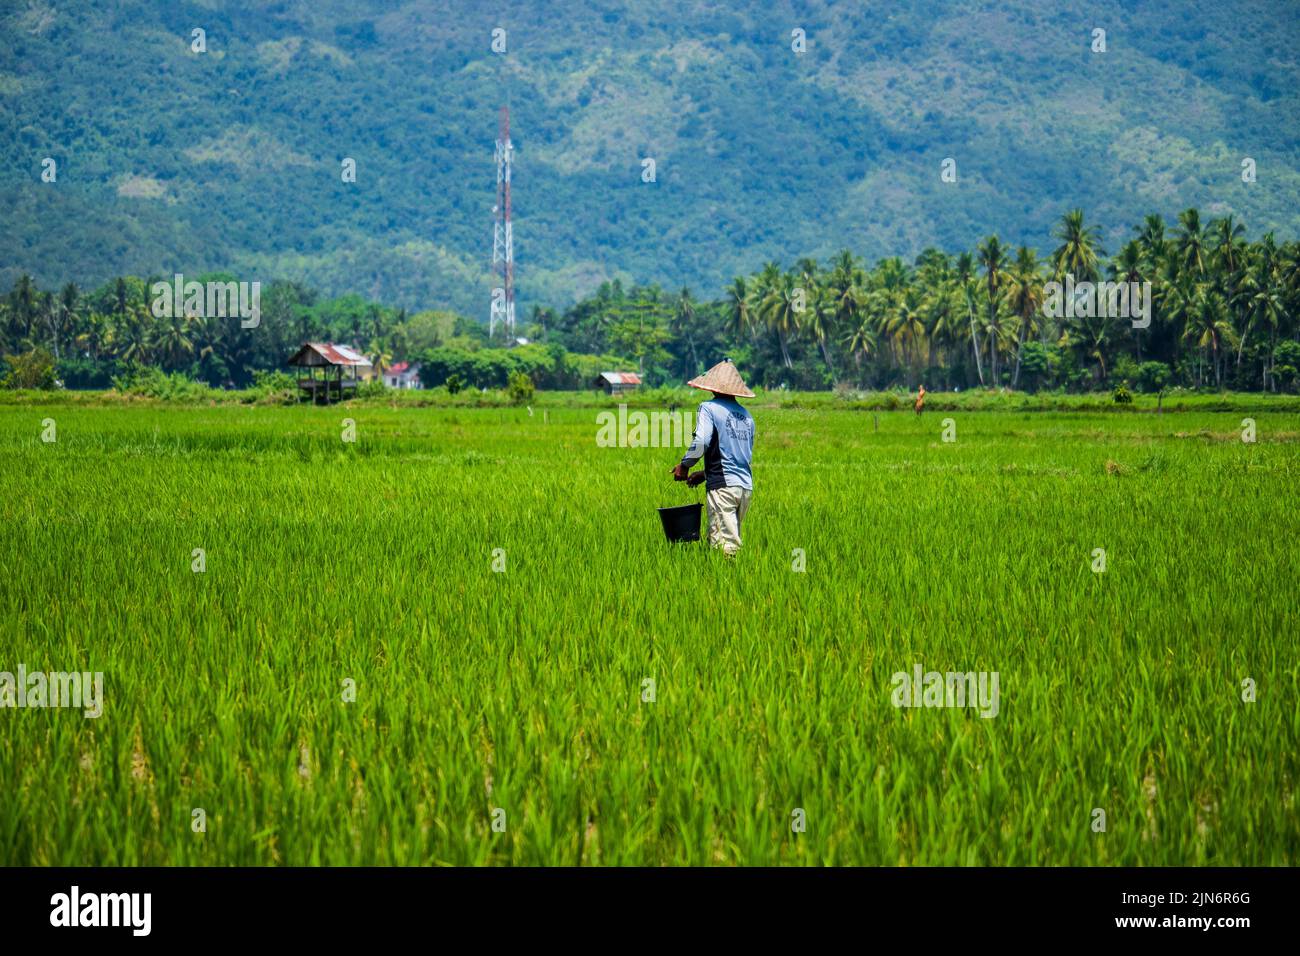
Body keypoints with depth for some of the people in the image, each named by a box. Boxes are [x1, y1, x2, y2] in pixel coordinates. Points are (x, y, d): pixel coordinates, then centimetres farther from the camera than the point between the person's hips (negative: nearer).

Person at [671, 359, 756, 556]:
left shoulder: (709, 408, -3)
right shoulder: (746, 415, 18)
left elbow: (701, 442, -17)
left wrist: (684, 465, 1)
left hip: (723, 486, -7)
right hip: (746, 487, 7)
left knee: (725, 546, -9)